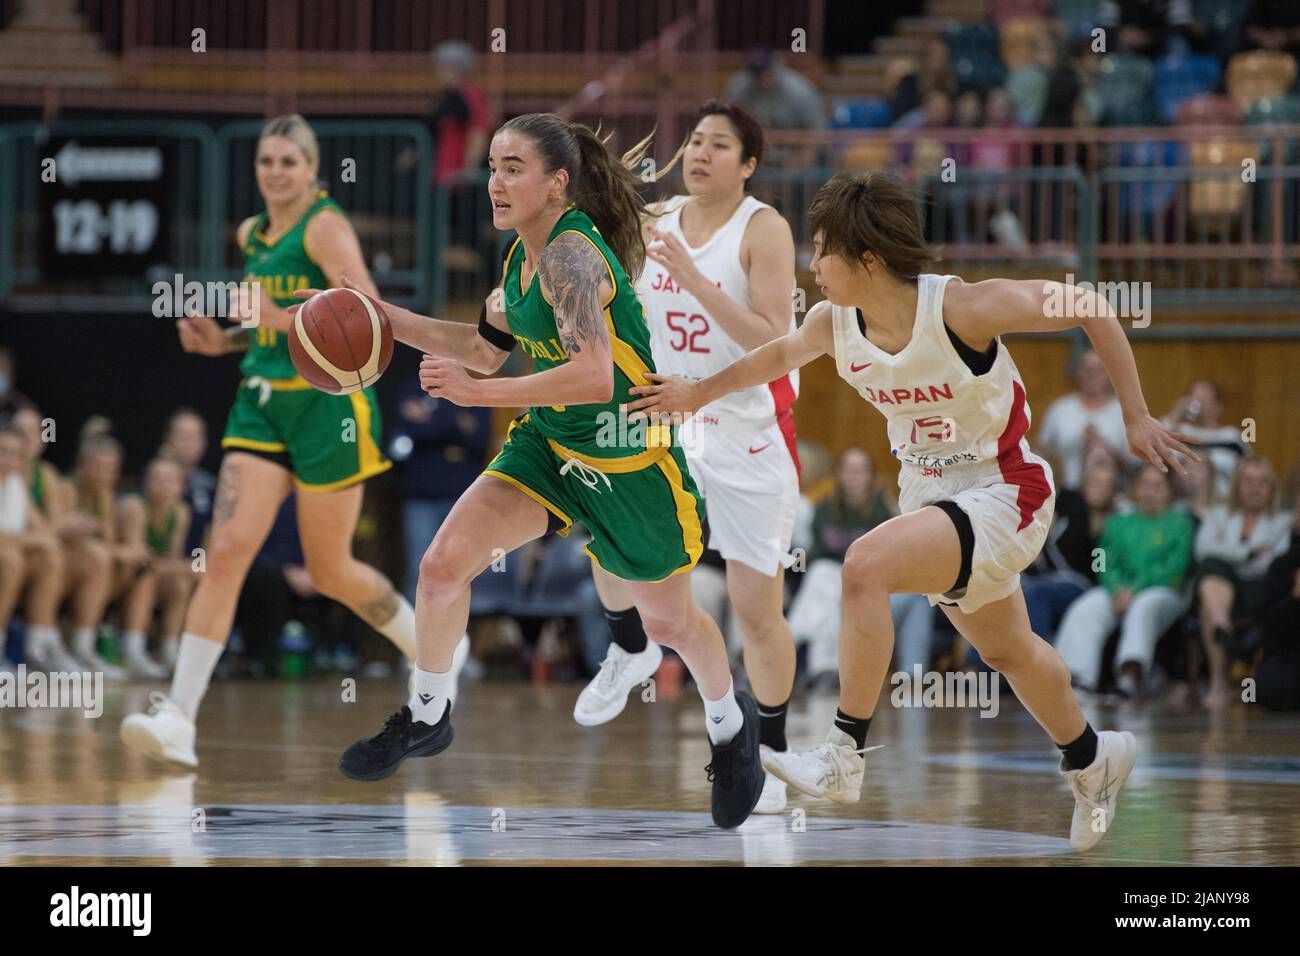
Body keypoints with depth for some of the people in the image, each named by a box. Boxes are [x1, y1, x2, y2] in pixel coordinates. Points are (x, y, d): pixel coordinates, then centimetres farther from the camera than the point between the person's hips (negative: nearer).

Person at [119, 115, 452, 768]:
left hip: (329, 403, -6)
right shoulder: (252, 234, 13)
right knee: (225, 550, -11)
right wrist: (222, 341, 9)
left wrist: (281, 317, -32)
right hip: (262, 402, 6)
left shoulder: (326, 228, -10)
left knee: (331, 572, 5)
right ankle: (179, 719, -17)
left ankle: (429, 645, 34)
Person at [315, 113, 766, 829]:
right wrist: (388, 318, 7)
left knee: (668, 620, 12)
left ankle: (729, 723, 42)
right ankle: (426, 716, 10)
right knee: (443, 563, -10)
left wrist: (477, 391, -36)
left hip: (628, 458, -7)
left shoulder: (570, 254, -27)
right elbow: (487, 348, 17)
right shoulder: (522, 257, 0)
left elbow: (595, 376, -39)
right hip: (548, 444, 7)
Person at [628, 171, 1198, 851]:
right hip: (929, 491, 8)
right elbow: (782, 352, 18)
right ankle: (1092, 761, 48)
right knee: (1005, 649, 22)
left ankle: (843, 758, -19)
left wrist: (1135, 418, -17)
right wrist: (700, 392, 22)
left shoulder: (961, 308, -27)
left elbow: (1089, 309, -19)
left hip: (1002, 494, -8)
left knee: (866, 564, -27)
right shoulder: (835, 323, -8)